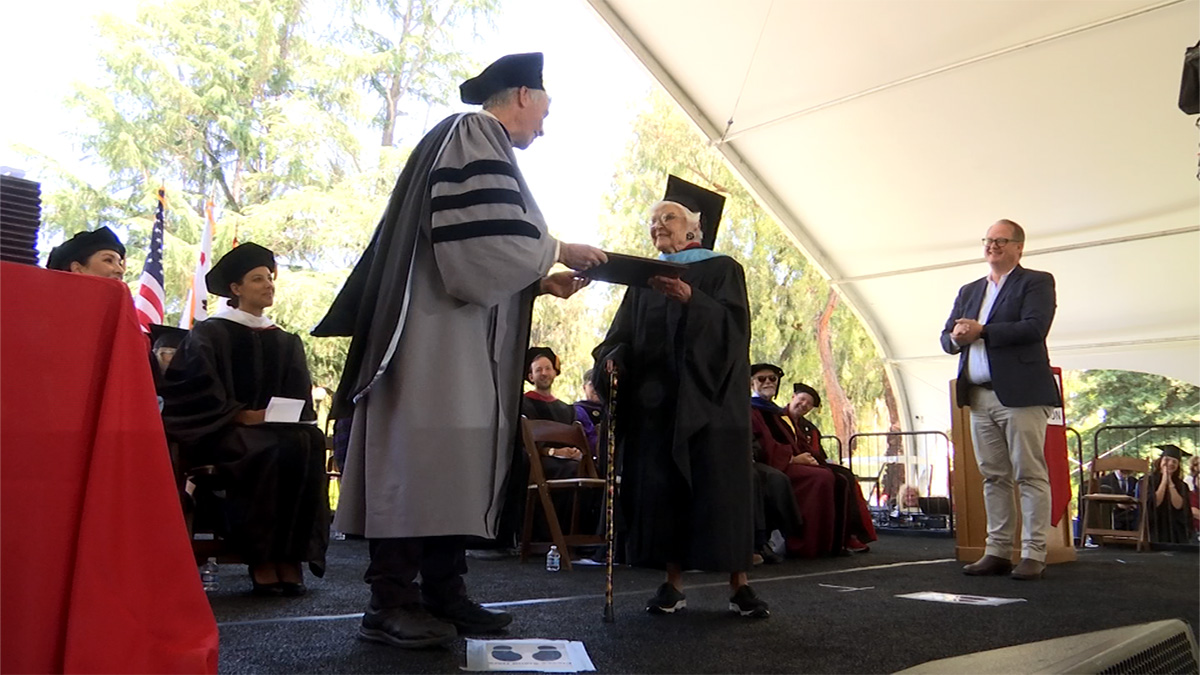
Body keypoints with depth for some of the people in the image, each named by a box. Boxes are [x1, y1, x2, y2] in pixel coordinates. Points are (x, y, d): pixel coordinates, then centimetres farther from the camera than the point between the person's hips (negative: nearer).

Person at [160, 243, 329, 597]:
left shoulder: (287, 342, 19)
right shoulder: (210, 334, 5)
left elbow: (299, 399, 15)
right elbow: (195, 391, -6)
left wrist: (285, 419, -6)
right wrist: (241, 415, -15)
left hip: (278, 428, 4)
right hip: (224, 433, -4)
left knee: (309, 443, -30)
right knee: (272, 452, -35)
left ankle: (290, 557, -31)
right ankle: (262, 560, -30)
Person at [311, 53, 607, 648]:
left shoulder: (476, 143, 23)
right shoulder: (477, 138, -6)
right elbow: (493, 245, -20)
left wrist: (542, 283, 11)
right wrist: (558, 252, -5)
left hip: (461, 345, 10)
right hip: (439, 339, -10)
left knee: (452, 466, 7)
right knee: (422, 462, -8)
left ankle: (443, 594, 12)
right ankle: (390, 604, -2)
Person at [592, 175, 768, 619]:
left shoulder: (721, 269, 5)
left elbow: (732, 323, -11)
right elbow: (623, 333, 11)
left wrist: (690, 298, -26)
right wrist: (613, 357, -11)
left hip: (706, 396, -4)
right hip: (654, 397, 4)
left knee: (719, 486, -5)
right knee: (661, 488, 1)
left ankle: (739, 585, 2)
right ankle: (673, 582, 8)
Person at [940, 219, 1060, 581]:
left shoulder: (1037, 282, 3)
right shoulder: (969, 291, 21)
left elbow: (1035, 327, -14)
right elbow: (947, 337, 17)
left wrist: (981, 331, -14)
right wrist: (956, 337, -7)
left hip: (1021, 393, -6)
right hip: (980, 397, 6)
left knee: (1030, 475, -3)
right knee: (993, 477, 8)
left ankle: (1033, 555, 1)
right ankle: (998, 551, 12)